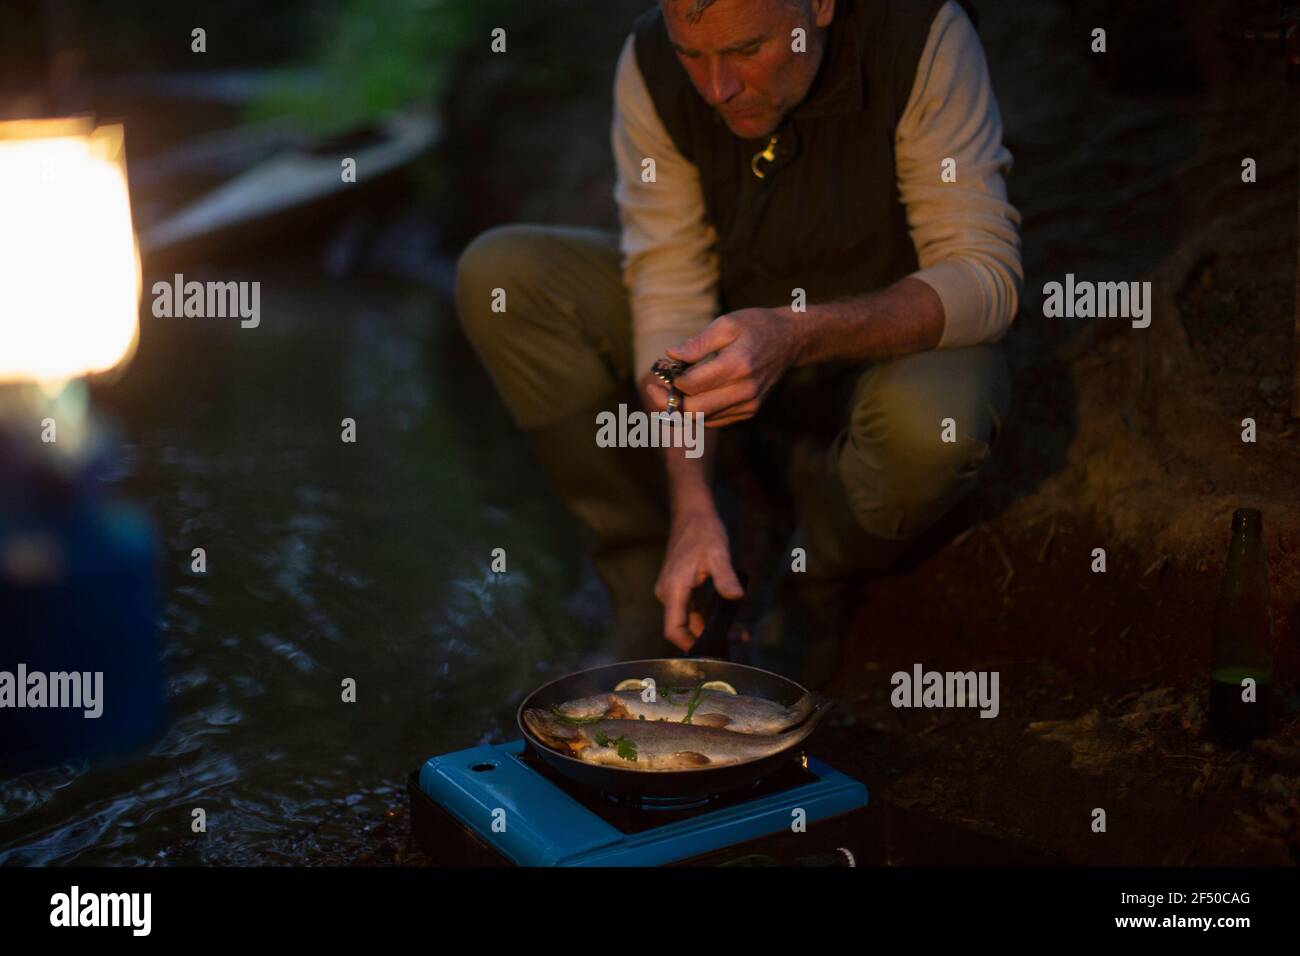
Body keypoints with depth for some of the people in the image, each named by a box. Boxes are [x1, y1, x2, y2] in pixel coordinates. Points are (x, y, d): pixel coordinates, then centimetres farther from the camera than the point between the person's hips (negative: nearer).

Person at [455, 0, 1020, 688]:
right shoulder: (652, 64, -16)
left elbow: (987, 275, -29)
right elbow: (671, 291, -17)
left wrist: (795, 337, -45)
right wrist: (692, 507, -28)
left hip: (895, 345, -3)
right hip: (737, 333, 3)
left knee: (933, 419, -40)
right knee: (497, 278, -15)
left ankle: (814, 586, -2)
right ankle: (659, 598, -6)